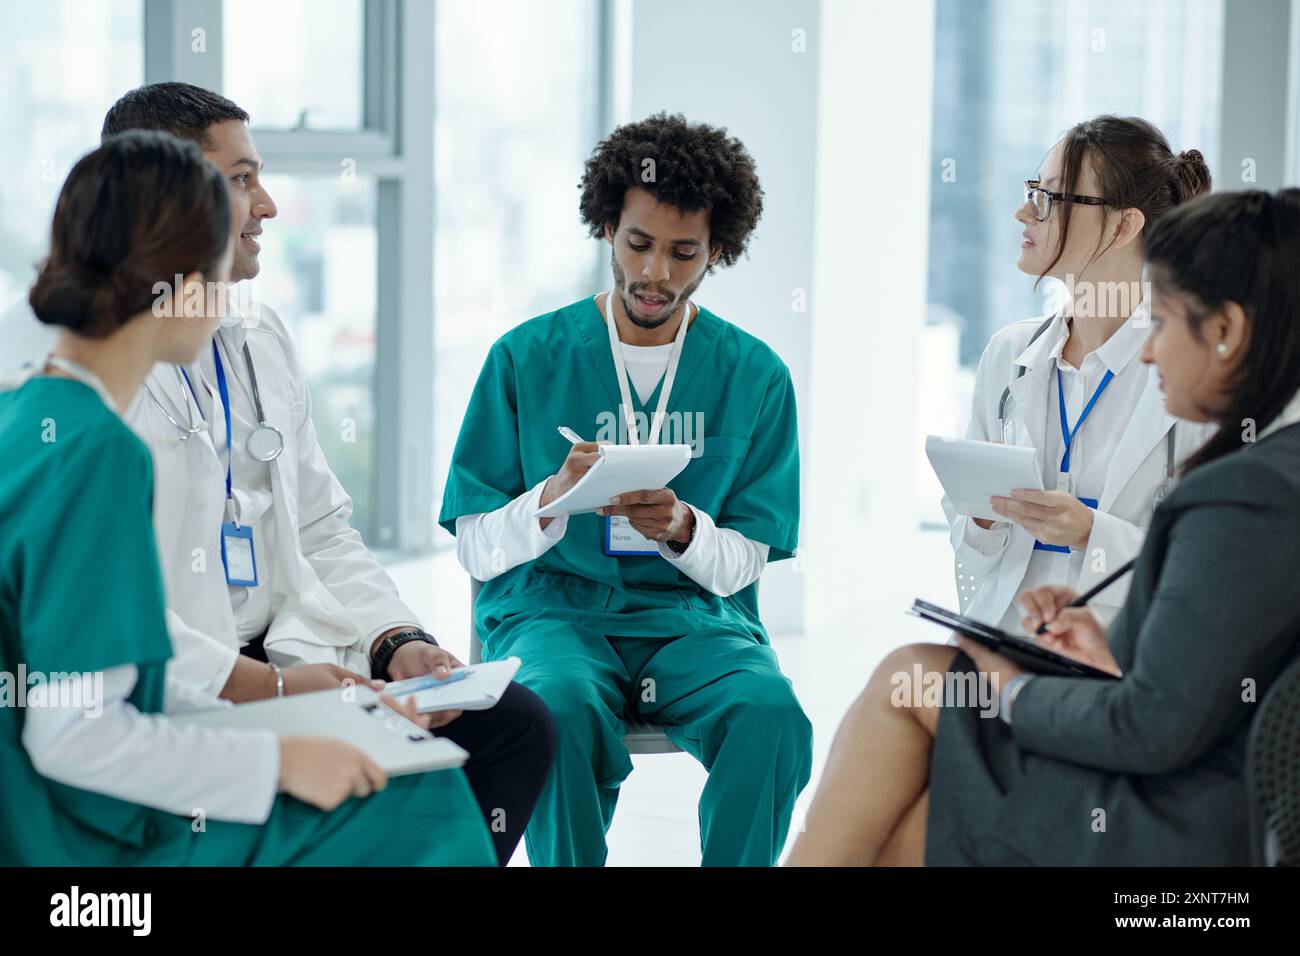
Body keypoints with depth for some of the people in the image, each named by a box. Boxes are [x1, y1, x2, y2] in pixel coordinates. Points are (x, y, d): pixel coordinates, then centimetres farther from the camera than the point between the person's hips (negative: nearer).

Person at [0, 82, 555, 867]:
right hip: (147, 697, -8)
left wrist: (397, 641, 0)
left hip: (278, 658, 8)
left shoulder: (259, 335, 18)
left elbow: (320, 533, 20)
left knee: (516, 725, -8)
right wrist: (257, 686, -24)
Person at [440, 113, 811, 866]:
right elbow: (476, 548, 1)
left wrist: (681, 527, -17)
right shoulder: (528, 358, 3)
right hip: (552, 607, -1)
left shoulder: (756, 377, 6)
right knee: (563, 707, -35)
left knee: (771, 712, -30)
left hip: (692, 615, 1)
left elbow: (746, 562, 5)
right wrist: (553, 498, -19)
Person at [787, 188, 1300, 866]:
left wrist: (1015, 690, -7)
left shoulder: (1241, 501, -24)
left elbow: (1154, 729, -22)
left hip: (1177, 834, -9)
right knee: (909, 676, 10)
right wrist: (1112, 656, 5)